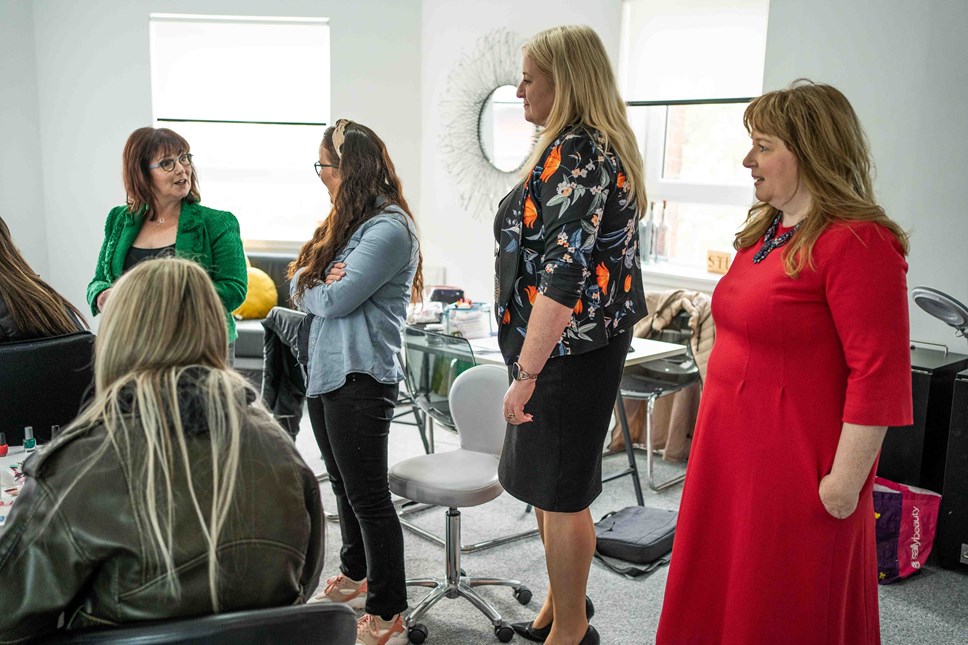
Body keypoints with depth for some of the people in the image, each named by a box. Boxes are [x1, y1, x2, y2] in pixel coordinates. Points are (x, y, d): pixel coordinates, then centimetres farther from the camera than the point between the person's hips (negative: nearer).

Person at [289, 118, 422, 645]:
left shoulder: (388, 229, -16)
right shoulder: (344, 222, 15)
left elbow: (335, 300, -21)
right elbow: (299, 288, 11)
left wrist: (312, 290, 0)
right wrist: (319, 283, -11)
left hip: (359, 378, -9)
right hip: (324, 371, 9)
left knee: (367, 495, -3)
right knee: (344, 485, 20)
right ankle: (354, 578, 38)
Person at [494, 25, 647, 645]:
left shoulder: (573, 155, -18)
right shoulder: (605, 148, 15)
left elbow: (564, 275, -26)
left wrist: (527, 373, -25)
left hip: (567, 353, -11)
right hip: (589, 345, 11)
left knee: (559, 493, 3)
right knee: (552, 486, 20)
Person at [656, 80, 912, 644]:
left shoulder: (856, 242, -18)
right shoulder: (764, 232, 10)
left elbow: (879, 373, -21)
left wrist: (844, 483, -20)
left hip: (795, 469, -8)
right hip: (730, 451, 8)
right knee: (717, 599, 19)